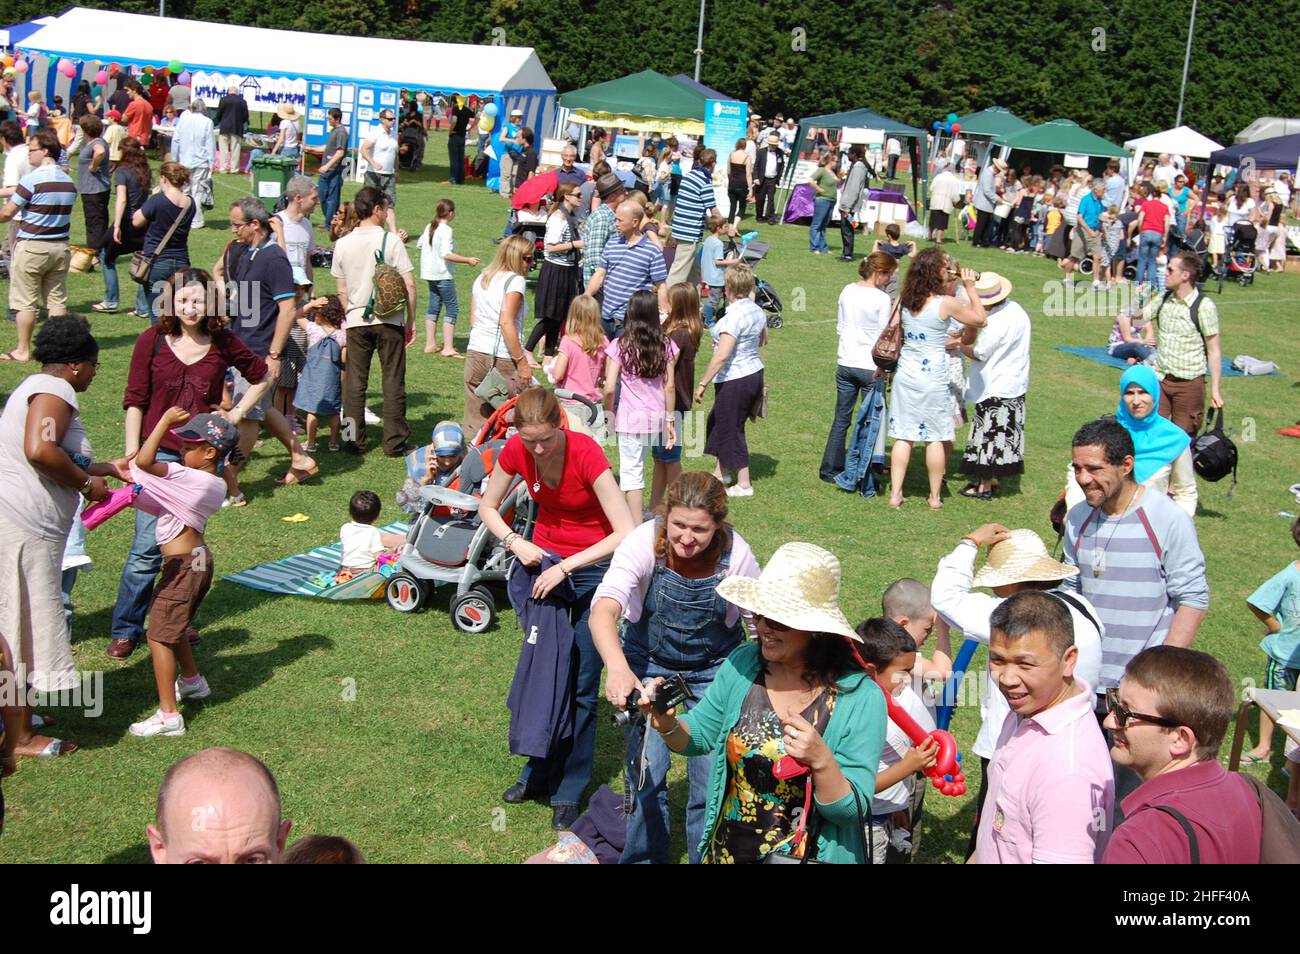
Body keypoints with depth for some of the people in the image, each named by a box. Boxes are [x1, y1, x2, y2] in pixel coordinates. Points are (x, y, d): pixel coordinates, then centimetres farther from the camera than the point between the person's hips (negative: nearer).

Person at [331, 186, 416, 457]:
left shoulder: (343, 244, 2)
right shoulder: (391, 240, -9)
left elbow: (341, 290, 7)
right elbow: (409, 285, -10)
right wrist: (411, 321, 0)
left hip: (356, 321, 3)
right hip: (389, 320, -3)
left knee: (354, 382, 10)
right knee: (393, 383, 5)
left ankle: (354, 440, 13)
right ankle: (394, 443, 7)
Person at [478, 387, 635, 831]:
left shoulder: (586, 453, -27)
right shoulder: (515, 451, -13)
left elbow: (626, 534, -30)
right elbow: (488, 507, 4)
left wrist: (565, 567, -30)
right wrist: (515, 542, -14)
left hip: (593, 565, -4)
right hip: (542, 559, 5)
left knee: (580, 684, 0)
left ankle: (570, 789, 12)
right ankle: (539, 772, 26)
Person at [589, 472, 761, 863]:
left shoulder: (736, 555, -23)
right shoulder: (643, 544, -28)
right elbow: (603, 610, -42)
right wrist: (617, 667, -59)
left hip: (713, 668, 1)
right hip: (649, 664, 0)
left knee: (713, 779, -2)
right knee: (646, 776, -2)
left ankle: (708, 857, 23)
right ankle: (643, 858, 23)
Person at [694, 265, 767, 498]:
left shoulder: (733, 317, -24)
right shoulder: (757, 311, 3)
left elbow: (722, 356, -28)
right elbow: (763, 340, 21)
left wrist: (702, 384, -22)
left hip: (734, 381, -9)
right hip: (755, 373, 9)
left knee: (731, 429, 5)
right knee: (717, 422, 22)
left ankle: (744, 484, 13)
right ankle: (720, 472, 33)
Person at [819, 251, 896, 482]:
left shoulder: (848, 291, 3)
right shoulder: (882, 299, -14)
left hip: (845, 363, 5)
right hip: (871, 367, -5)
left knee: (841, 418, 14)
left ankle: (830, 469, 18)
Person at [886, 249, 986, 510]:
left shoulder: (904, 300, -1)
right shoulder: (946, 304, -15)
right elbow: (980, 319, -3)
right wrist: (970, 288, 4)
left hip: (905, 373, 4)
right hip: (933, 376, -4)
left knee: (903, 436, 8)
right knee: (935, 437, 8)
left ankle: (895, 493, 8)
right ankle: (935, 497, 16)